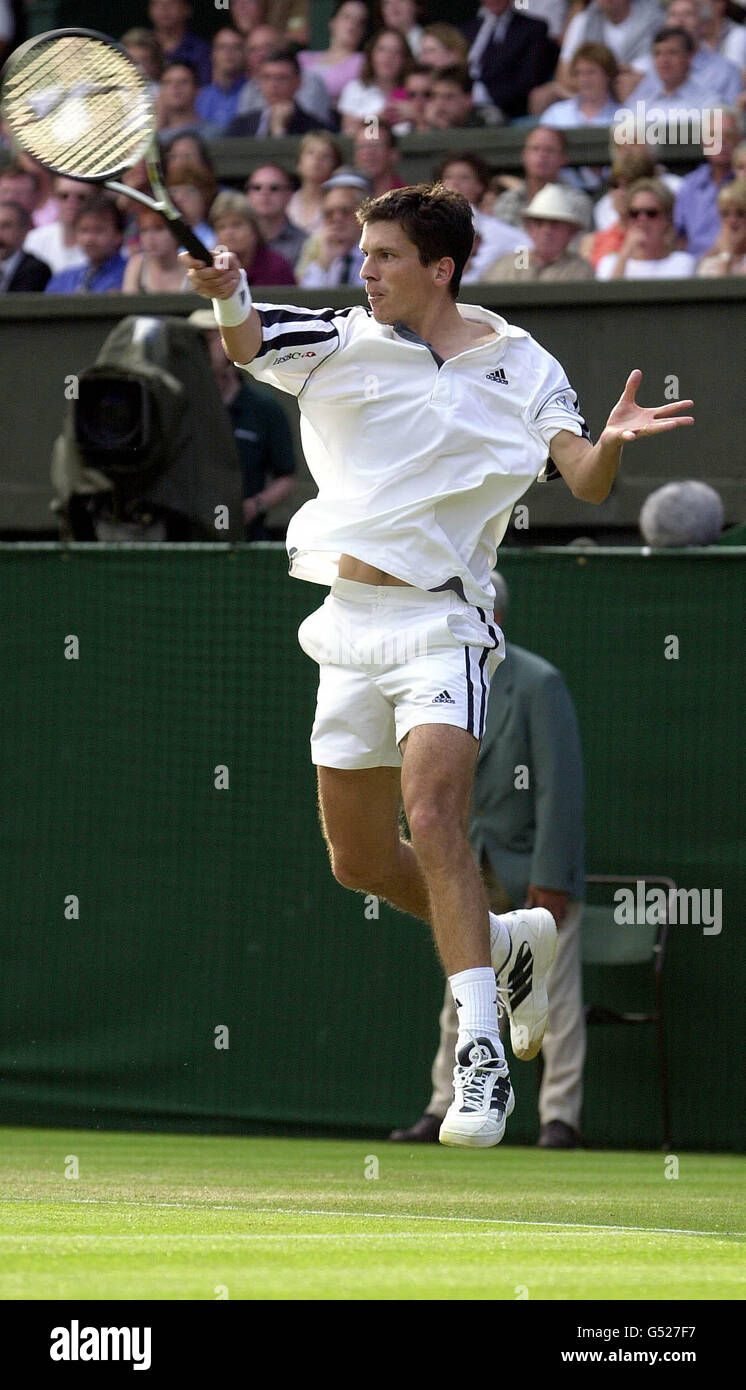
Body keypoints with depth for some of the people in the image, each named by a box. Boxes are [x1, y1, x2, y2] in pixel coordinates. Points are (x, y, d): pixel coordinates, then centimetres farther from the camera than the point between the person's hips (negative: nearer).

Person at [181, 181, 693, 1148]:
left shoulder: (519, 367, -1)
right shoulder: (342, 342, 5)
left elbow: (585, 483, -10)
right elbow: (247, 345, -14)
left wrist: (613, 441, -33)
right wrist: (229, 297, -37)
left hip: (440, 622, -5)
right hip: (351, 626, 5)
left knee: (432, 819, -24)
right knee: (359, 860, 12)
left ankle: (481, 1058, -25)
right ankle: (505, 942, 39)